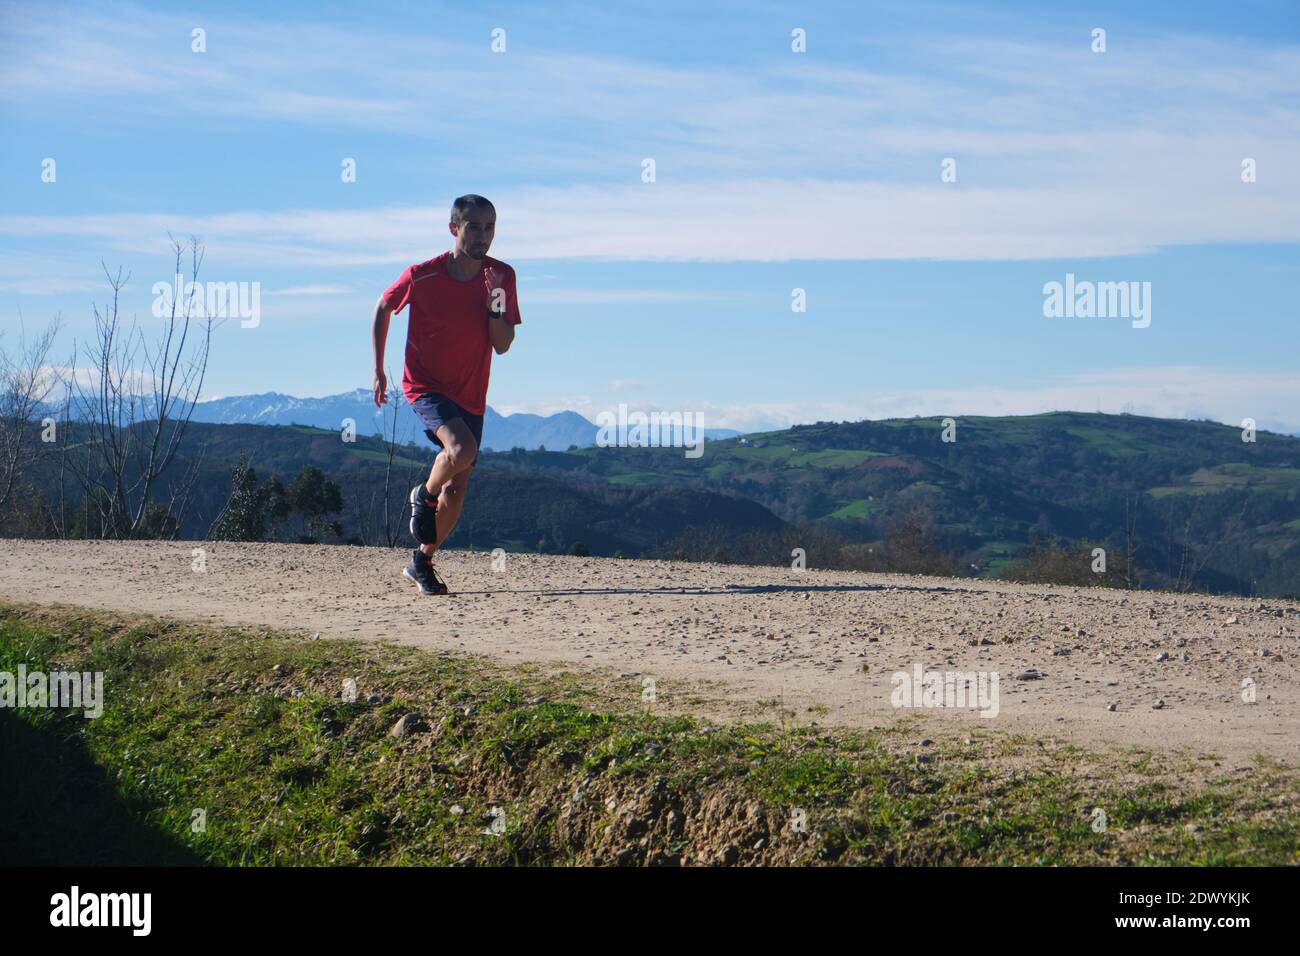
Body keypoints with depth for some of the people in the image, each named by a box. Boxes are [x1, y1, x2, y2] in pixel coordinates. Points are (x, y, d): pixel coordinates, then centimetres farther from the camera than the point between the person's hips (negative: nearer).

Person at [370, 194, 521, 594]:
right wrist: (378, 369, 5)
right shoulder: (422, 276, -14)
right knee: (461, 448, -30)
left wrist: (496, 308, -24)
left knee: (458, 488, 6)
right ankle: (423, 497, 1)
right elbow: (382, 308, 5)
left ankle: (422, 562, 24)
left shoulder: (502, 276, -6)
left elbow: (502, 345, -5)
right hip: (425, 385, -4)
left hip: (470, 395, 4)